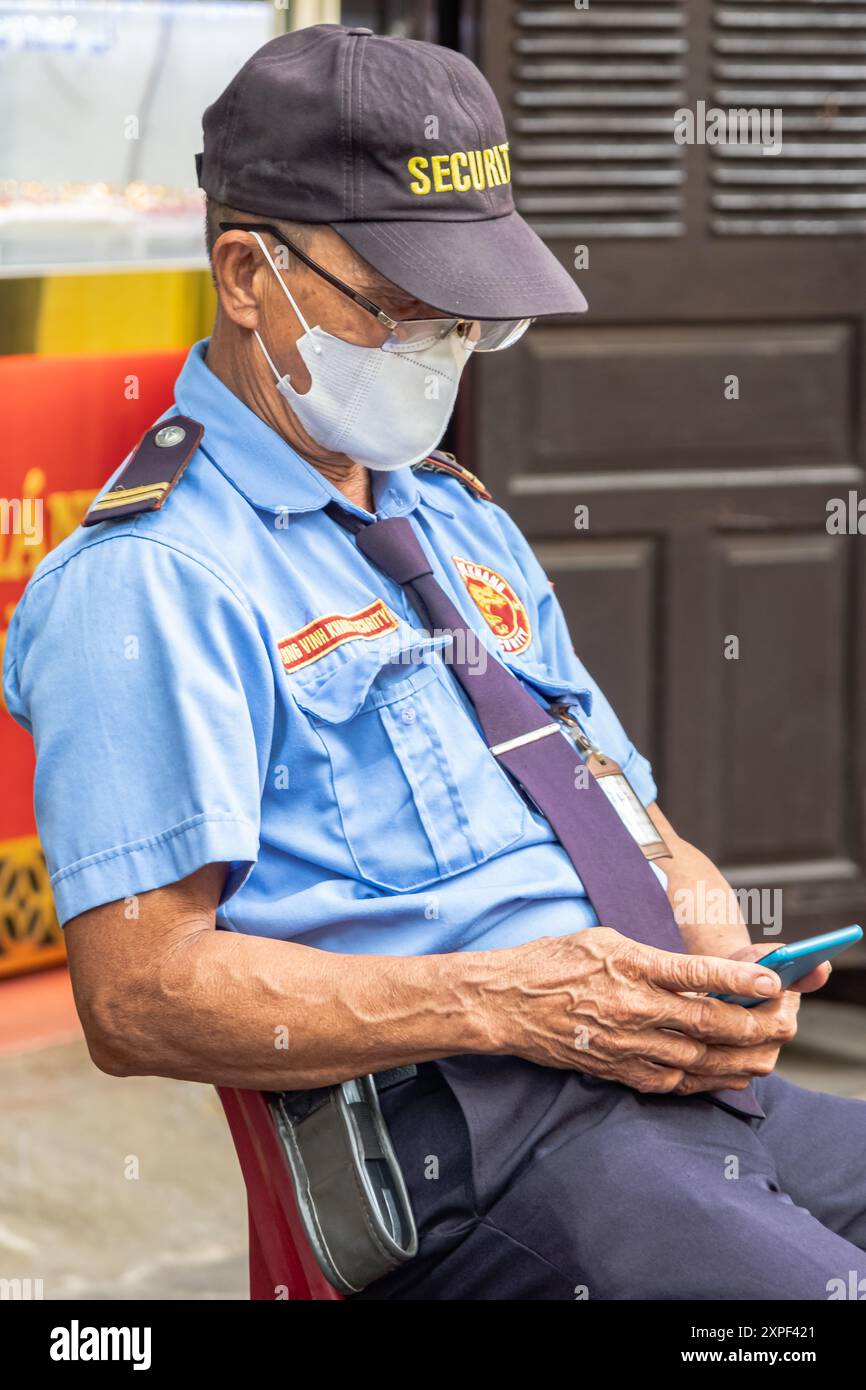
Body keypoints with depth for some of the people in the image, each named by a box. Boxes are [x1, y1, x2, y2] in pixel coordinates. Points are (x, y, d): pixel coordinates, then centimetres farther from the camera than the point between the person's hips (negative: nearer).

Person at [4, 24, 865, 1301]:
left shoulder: (466, 526, 26)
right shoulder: (147, 582, -2)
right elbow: (141, 995, -11)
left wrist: (715, 950, 4)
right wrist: (507, 1003, -17)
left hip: (680, 1085, 8)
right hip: (459, 1134, -8)